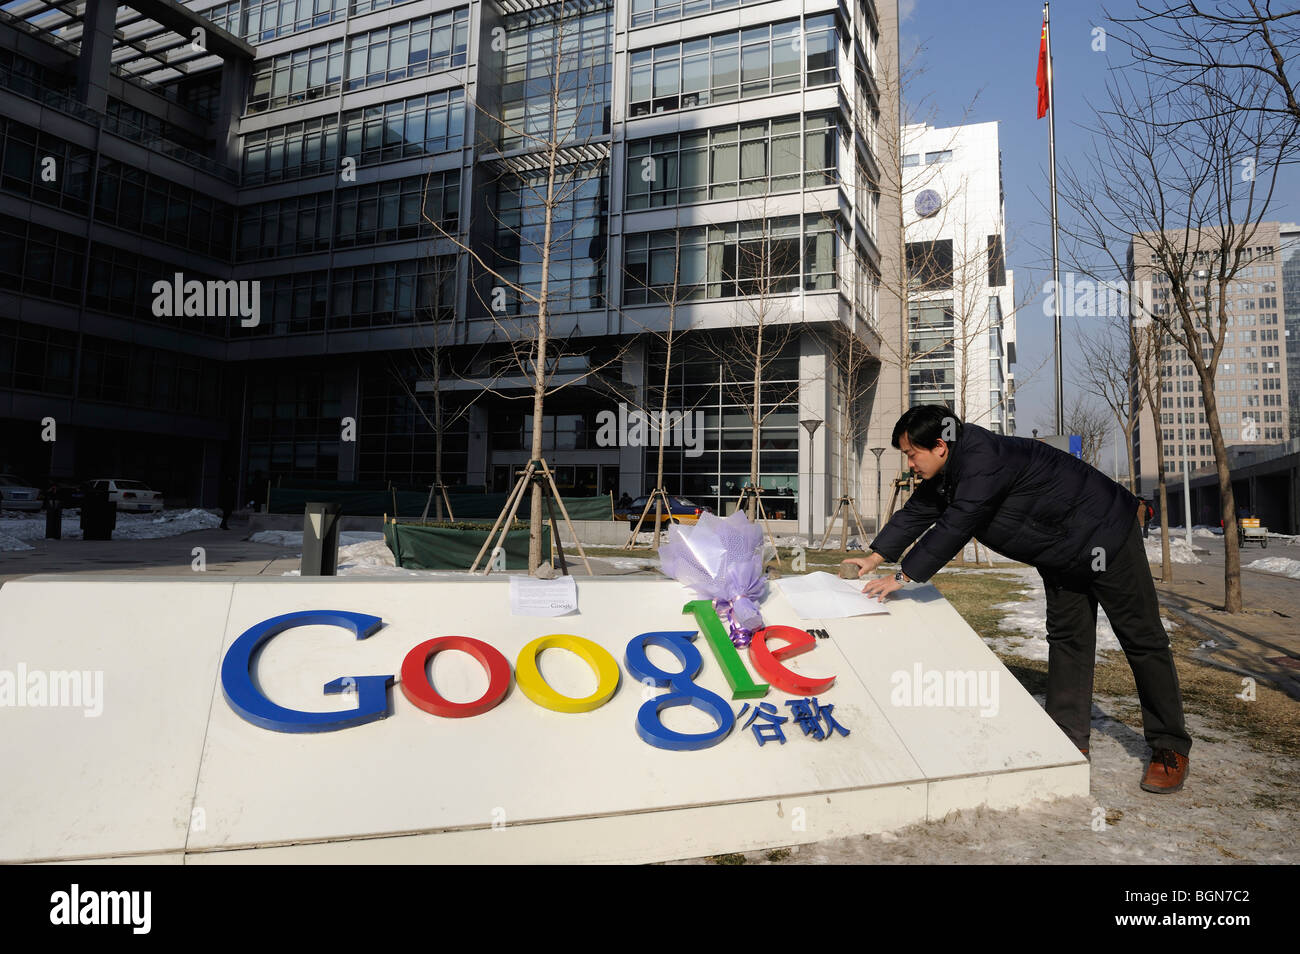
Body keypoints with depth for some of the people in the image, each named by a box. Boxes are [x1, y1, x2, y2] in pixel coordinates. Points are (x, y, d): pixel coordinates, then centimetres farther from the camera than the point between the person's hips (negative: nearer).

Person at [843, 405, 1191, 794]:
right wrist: (876, 557, 5)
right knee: (1067, 640, 10)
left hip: (1104, 538, -10)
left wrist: (901, 576, -28)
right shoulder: (947, 470, -1)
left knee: (1142, 640, 0)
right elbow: (916, 513, 9)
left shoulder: (984, 459, -32)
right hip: (1061, 556, 10)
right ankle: (1069, 741, 16)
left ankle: (1171, 749, 9)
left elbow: (954, 527, -34)